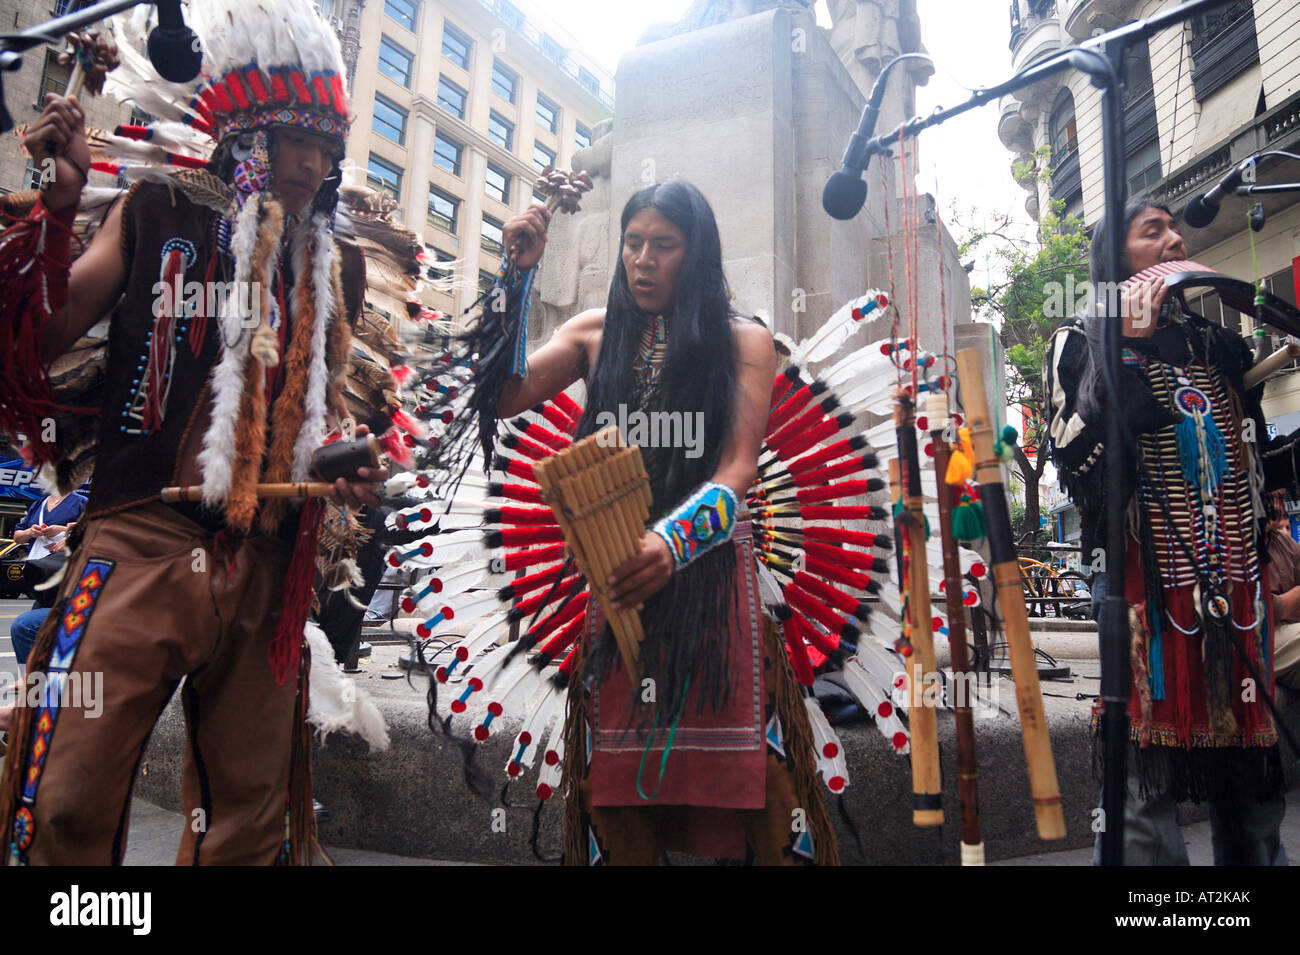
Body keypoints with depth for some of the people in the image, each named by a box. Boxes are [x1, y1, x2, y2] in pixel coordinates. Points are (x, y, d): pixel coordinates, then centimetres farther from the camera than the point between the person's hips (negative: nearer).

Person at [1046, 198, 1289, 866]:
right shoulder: (1083, 343, 2)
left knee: (1249, 762, 10)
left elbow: (1259, 459, 22)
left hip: (1237, 581, 6)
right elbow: (1076, 459, -12)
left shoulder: (1219, 344, 19)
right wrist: (1129, 347, -12)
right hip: (1146, 578, -5)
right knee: (1146, 772, -4)